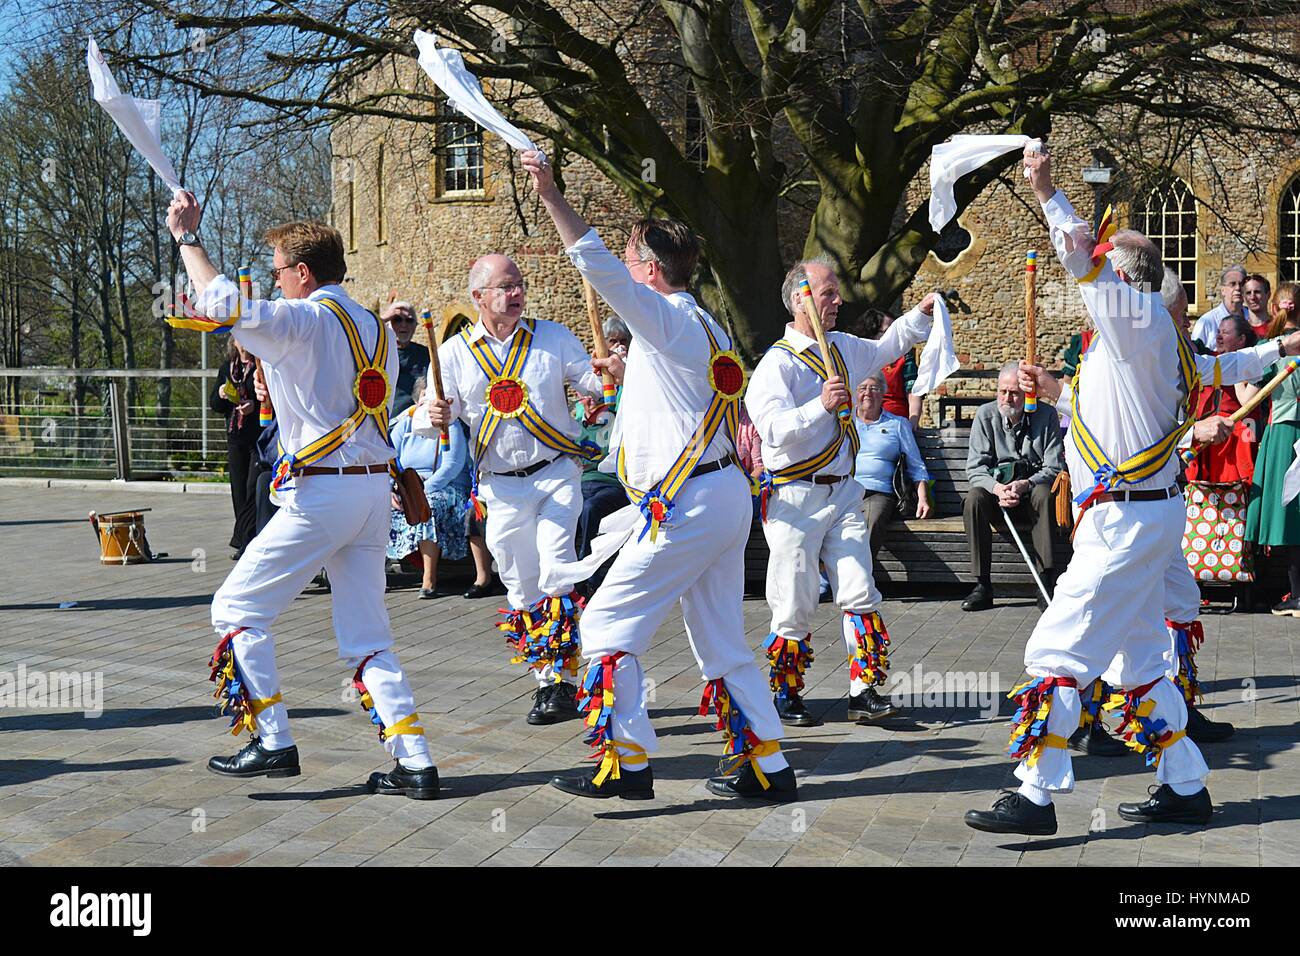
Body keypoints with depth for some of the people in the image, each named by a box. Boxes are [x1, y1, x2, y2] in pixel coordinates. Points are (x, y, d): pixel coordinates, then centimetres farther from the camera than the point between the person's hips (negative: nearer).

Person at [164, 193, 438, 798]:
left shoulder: (303, 320, -10)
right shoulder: (375, 329, 14)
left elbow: (221, 302, -21)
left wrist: (187, 236, -6)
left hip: (321, 491, -8)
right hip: (375, 488, 8)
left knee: (236, 612, 8)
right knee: (367, 639, 12)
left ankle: (273, 742, 9)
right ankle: (414, 761, 6)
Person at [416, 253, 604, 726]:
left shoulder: (553, 337, 5)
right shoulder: (455, 352, 6)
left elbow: (592, 379, 4)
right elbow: (426, 419, 5)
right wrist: (434, 416, -19)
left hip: (557, 475, -2)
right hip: (501, 487, 2)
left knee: (557, 578, -14)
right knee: (522, 589, 7)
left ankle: (561, 680, -4)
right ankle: (544, 680, 20)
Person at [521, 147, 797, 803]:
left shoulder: (668, 319, -10)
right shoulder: (704, 327, 18)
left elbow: (600, 268, -22)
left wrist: (552, 196, -22)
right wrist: (632, 373, 25)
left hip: (684, 505, -10)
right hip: (724, 497, 10)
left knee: (608, 625, 1)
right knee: (722, 645, 15)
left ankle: (625, 763, 5)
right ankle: (767, 769, 18)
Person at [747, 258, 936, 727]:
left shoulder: (843, 348, 12)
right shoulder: (777, 363, -11)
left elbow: (886, 348, 33)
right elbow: (773, 428, -23)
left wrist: (922, 313, 22)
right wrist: (820, 406, -34)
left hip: (843, 492, 6)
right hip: (794, 498, -6)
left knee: (859, 594, -1)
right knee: (795, 605, 0)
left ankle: (864, 692, 5)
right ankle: (786, 696, 16)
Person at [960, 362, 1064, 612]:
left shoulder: (1046, 415, -5)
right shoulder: (985, 415, -1)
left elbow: (1054, 467, -9)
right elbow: (975, 467, -6)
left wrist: (1024, 485, -27)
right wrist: (997, 487, -27)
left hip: (1031, 491, -1)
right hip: (996, 491, 1)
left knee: (1044, 494, -34)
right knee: (974, 499, -30)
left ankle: (1046, 582, -35)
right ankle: (983, 585, -29)